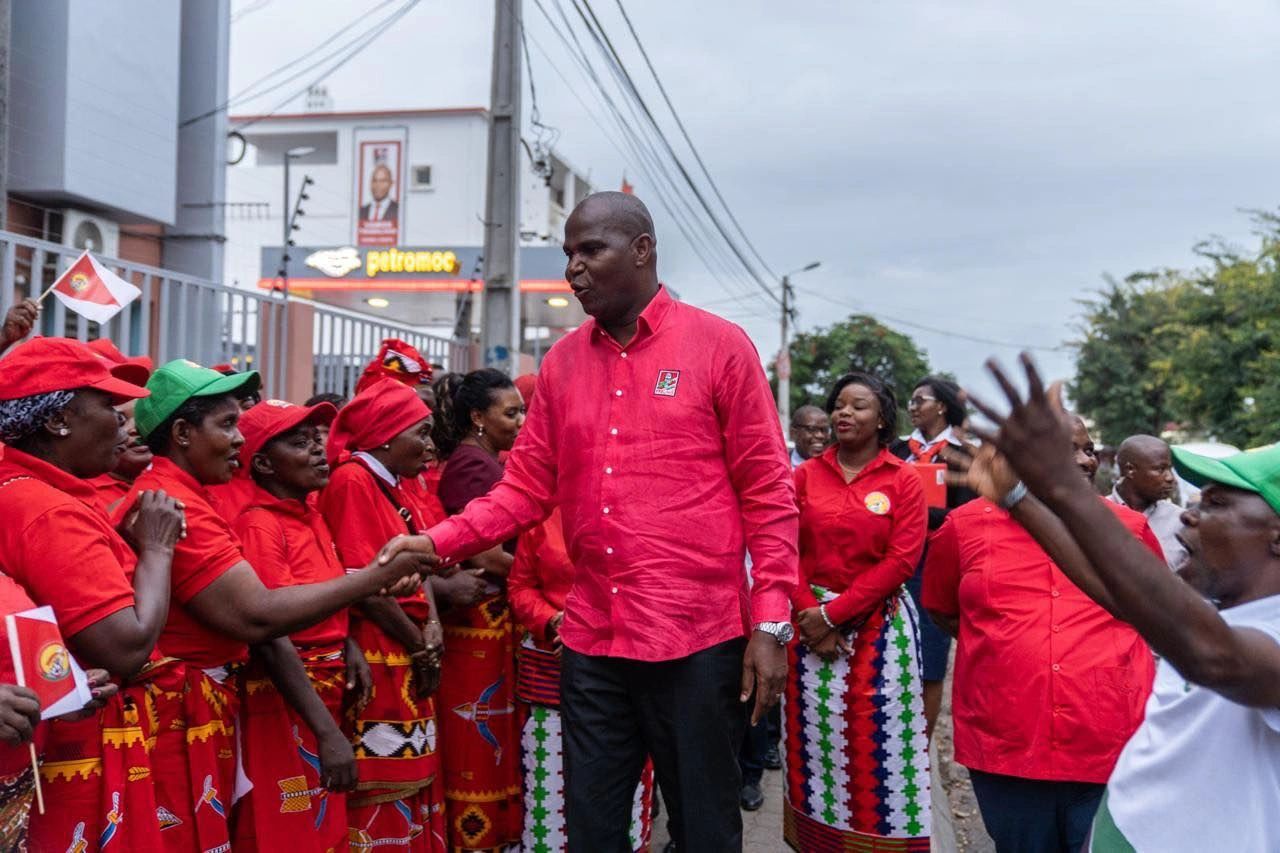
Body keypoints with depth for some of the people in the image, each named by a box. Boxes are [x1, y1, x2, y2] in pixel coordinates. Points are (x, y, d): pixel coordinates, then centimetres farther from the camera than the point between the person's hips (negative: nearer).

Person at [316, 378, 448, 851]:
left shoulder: (395, 485, 14)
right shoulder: (352, 480, -13)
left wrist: (432, 628, -5)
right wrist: (422, 647, -10)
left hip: (410, 655, 9)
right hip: (378, 657, -9)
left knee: (416, 778, 15)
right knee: (383, 789, 0)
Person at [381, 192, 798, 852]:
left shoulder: (720, 346, -4)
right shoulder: (560, 363, 9)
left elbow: (767, 494, -5)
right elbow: (526, 488, 8)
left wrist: (771, 625, -9)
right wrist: (437, 542, -7)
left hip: (698, 638, -4)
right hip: (591, 640, 4)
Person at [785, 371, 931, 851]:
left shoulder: (903, 480, -2)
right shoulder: (806, 474, 5)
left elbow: (902, 559, -10)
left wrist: (835, 613, -13)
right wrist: (811, 614, -10)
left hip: (878, 623, -2)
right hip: (813, 620, 2)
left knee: (877, 737, 1)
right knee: (816, 735, 7)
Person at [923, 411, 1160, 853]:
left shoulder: (1130, 527, 3)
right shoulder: (966, 526, 0)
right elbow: (940, 608, 16)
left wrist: (1110, 652, 8)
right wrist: (997, 644, 5)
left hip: (1112, 752, 0)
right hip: (1003, 750, 0)